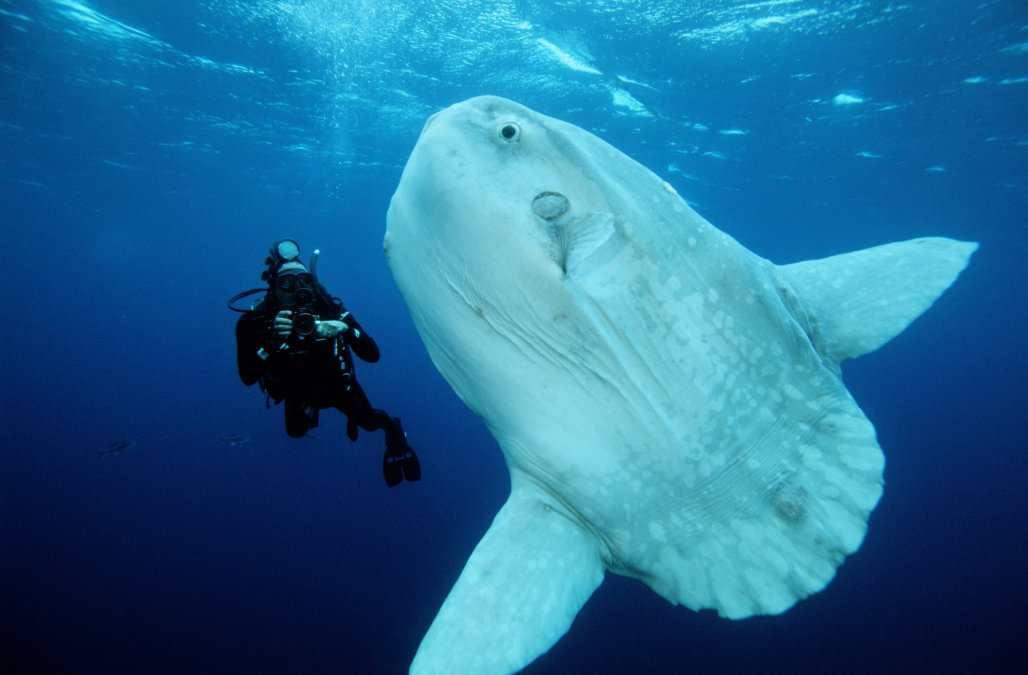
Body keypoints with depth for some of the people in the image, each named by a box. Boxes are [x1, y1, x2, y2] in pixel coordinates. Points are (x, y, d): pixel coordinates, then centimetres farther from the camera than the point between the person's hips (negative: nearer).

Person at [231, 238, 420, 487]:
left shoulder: (329, 308, -32)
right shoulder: (254, 320, -29)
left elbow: (372, 355, -33)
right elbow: (247, 377, -38)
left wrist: (345, 329, -51)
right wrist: (273, 341, -52)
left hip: (337, 383, -2)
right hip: (297, 393, 2)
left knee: (369, 421, 3)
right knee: (296, 431, 20)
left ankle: (394, 432, 40)